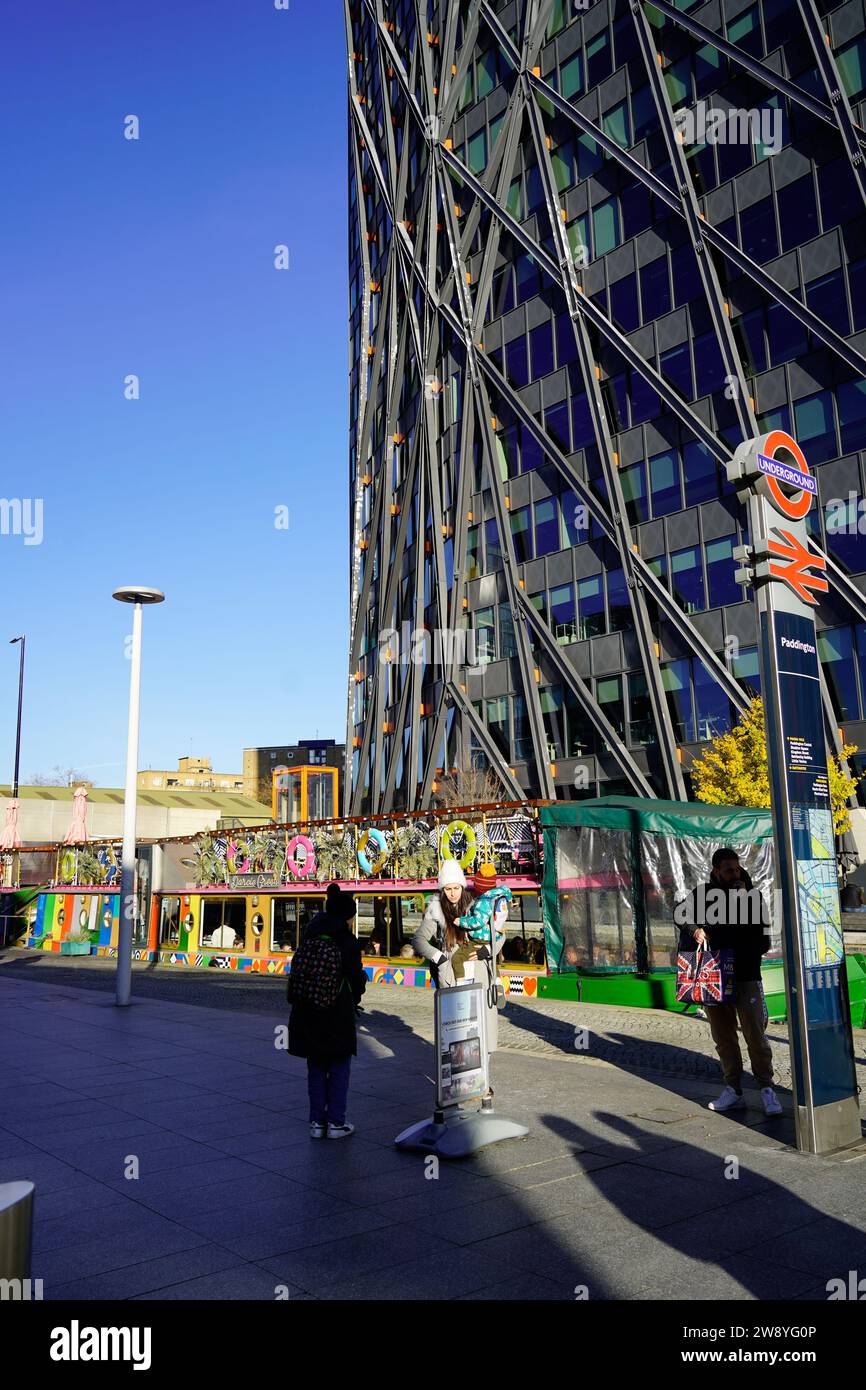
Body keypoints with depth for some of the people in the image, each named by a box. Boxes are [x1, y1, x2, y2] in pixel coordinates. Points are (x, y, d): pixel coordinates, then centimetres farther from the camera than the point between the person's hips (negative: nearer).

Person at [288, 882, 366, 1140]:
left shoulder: (309, 935, -1)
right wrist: (353, 1000, 12)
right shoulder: (347, 940, -13)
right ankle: (335, 1122, 11)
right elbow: (356, 978, -9)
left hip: (307, 1012, 4)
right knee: (339, 1066, 10)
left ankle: (317, 1121, 19)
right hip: (337, 1012, -4)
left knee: (316, 1067, 15)